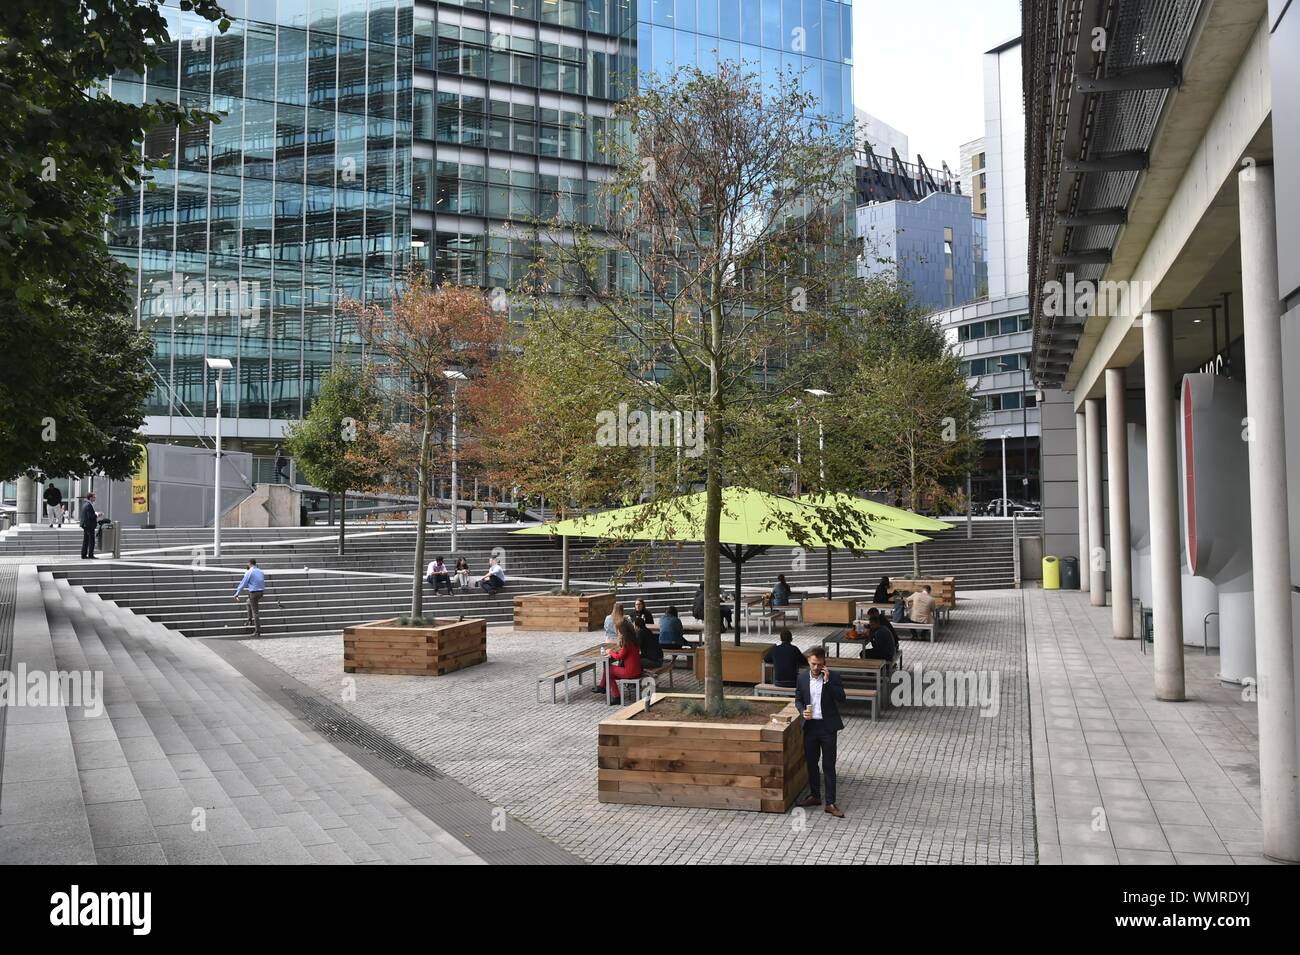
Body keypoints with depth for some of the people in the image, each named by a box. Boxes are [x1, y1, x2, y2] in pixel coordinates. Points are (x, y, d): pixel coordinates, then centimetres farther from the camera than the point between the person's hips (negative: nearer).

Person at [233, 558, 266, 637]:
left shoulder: (249, 572, -9)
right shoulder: (260, 571, 10)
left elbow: (243, 583, -8)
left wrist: (237, 593, -2)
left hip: (253, 592, -7)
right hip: (261, 592, 7)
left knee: (255, 612, -3)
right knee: (249, 602, 32)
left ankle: (257, 631, -3)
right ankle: (250, 621, 31)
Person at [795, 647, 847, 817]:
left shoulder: (833, 677, -8)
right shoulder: (802, 677, 1)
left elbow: (842, 698, -16)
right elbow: (798, 699, 10)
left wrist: (827, 681, -23)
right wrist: (803, 711, -10)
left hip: (828, 726, -4)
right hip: (810, 725, 4)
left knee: (828, 765, -1)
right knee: (811, 762, 14)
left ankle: (830, 803, 3)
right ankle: (814, 795, 29)